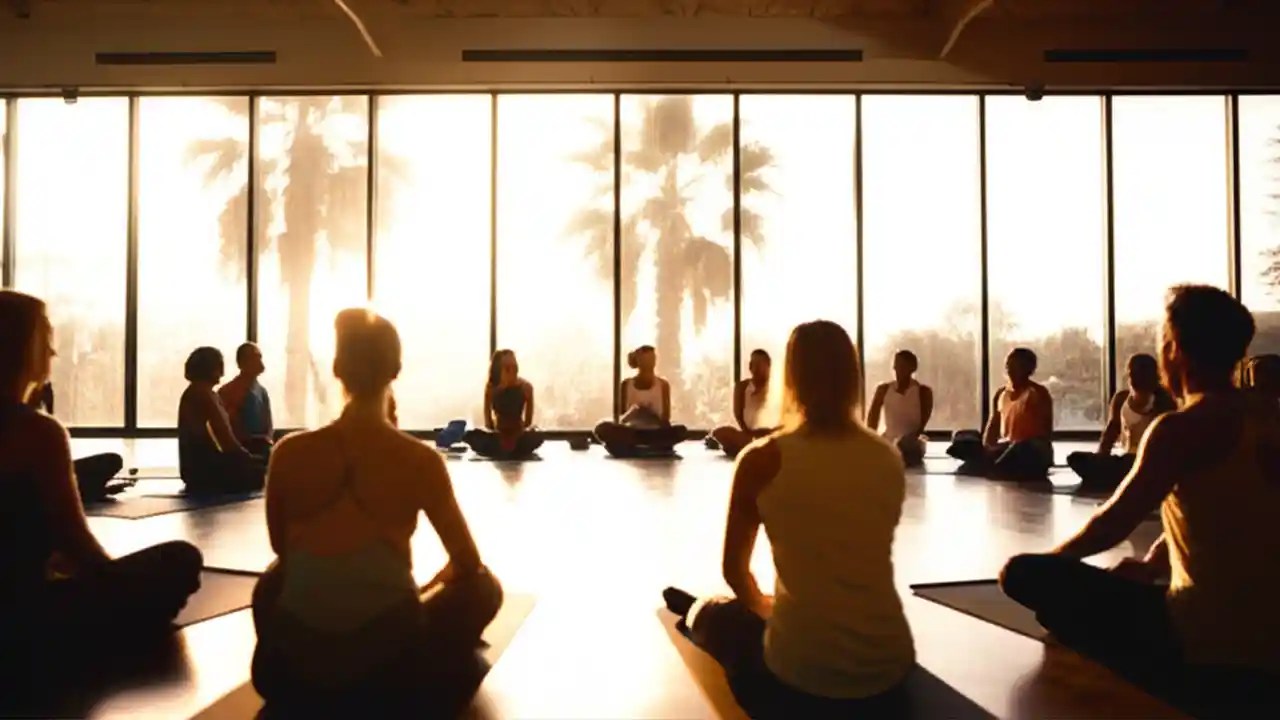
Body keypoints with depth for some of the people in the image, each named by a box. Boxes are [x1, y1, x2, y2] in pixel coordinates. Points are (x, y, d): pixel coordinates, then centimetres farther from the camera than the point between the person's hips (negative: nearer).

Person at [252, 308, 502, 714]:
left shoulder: (289, 453, -4)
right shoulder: (421, 461, -9)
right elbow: (467, 563, 4)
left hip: (293, 673, 3)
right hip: (389, 666, -2)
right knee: (483, 586, 22)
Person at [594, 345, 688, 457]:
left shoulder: (663, 384, 5)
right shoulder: (626, 384, 5)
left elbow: (666, 418, 3)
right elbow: (620, 420, 2)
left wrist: (653, 417, -20)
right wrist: (630, 414, -21)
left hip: (655, 434, 0)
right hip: (632, 433, 0)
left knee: (681, 430, -31)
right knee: (602, 428, -28)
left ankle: (632, 450, -29)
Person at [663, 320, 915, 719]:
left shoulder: (763, 460, -11)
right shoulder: (890, 459, 1)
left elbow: (734, 570, 3)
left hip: (800, 680, -4)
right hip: (889, 672, 4)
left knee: (718, 615, 26)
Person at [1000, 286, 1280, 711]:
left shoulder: (1184, 426, -18)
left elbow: (1114, 522, -12)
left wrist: (1046, 561, 3)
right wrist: (1151, 566, 16)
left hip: (1211, 652, -9)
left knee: (1026, 575, -9)